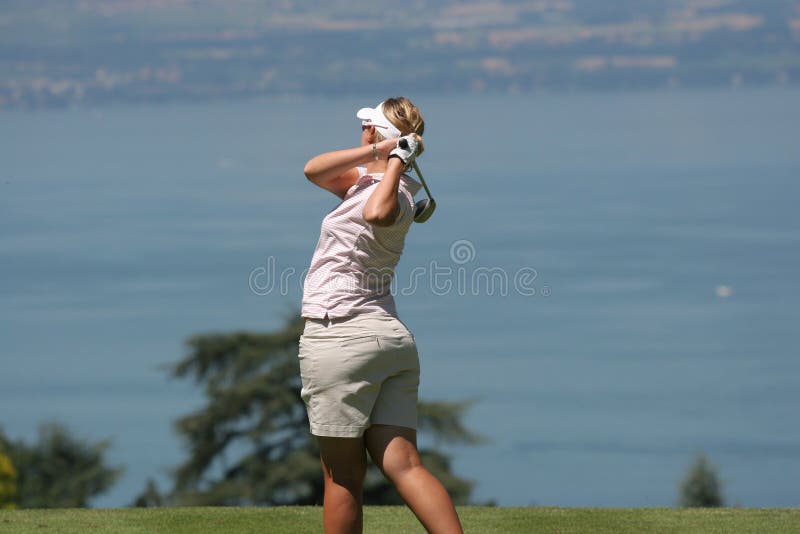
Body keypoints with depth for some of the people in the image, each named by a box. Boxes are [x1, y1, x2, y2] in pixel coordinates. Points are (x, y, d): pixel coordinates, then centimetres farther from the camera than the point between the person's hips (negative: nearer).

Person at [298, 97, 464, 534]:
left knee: (343, 477, 0)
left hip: (342, 337, -8)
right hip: (392, 336, 8)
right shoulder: (367, 183, 16)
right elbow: (314, 170, 6)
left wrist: (395, 158, -21)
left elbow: (377, 212, -35)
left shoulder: (393, 196, -11)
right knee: (402, 465, -3)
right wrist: (377, 153, -3)